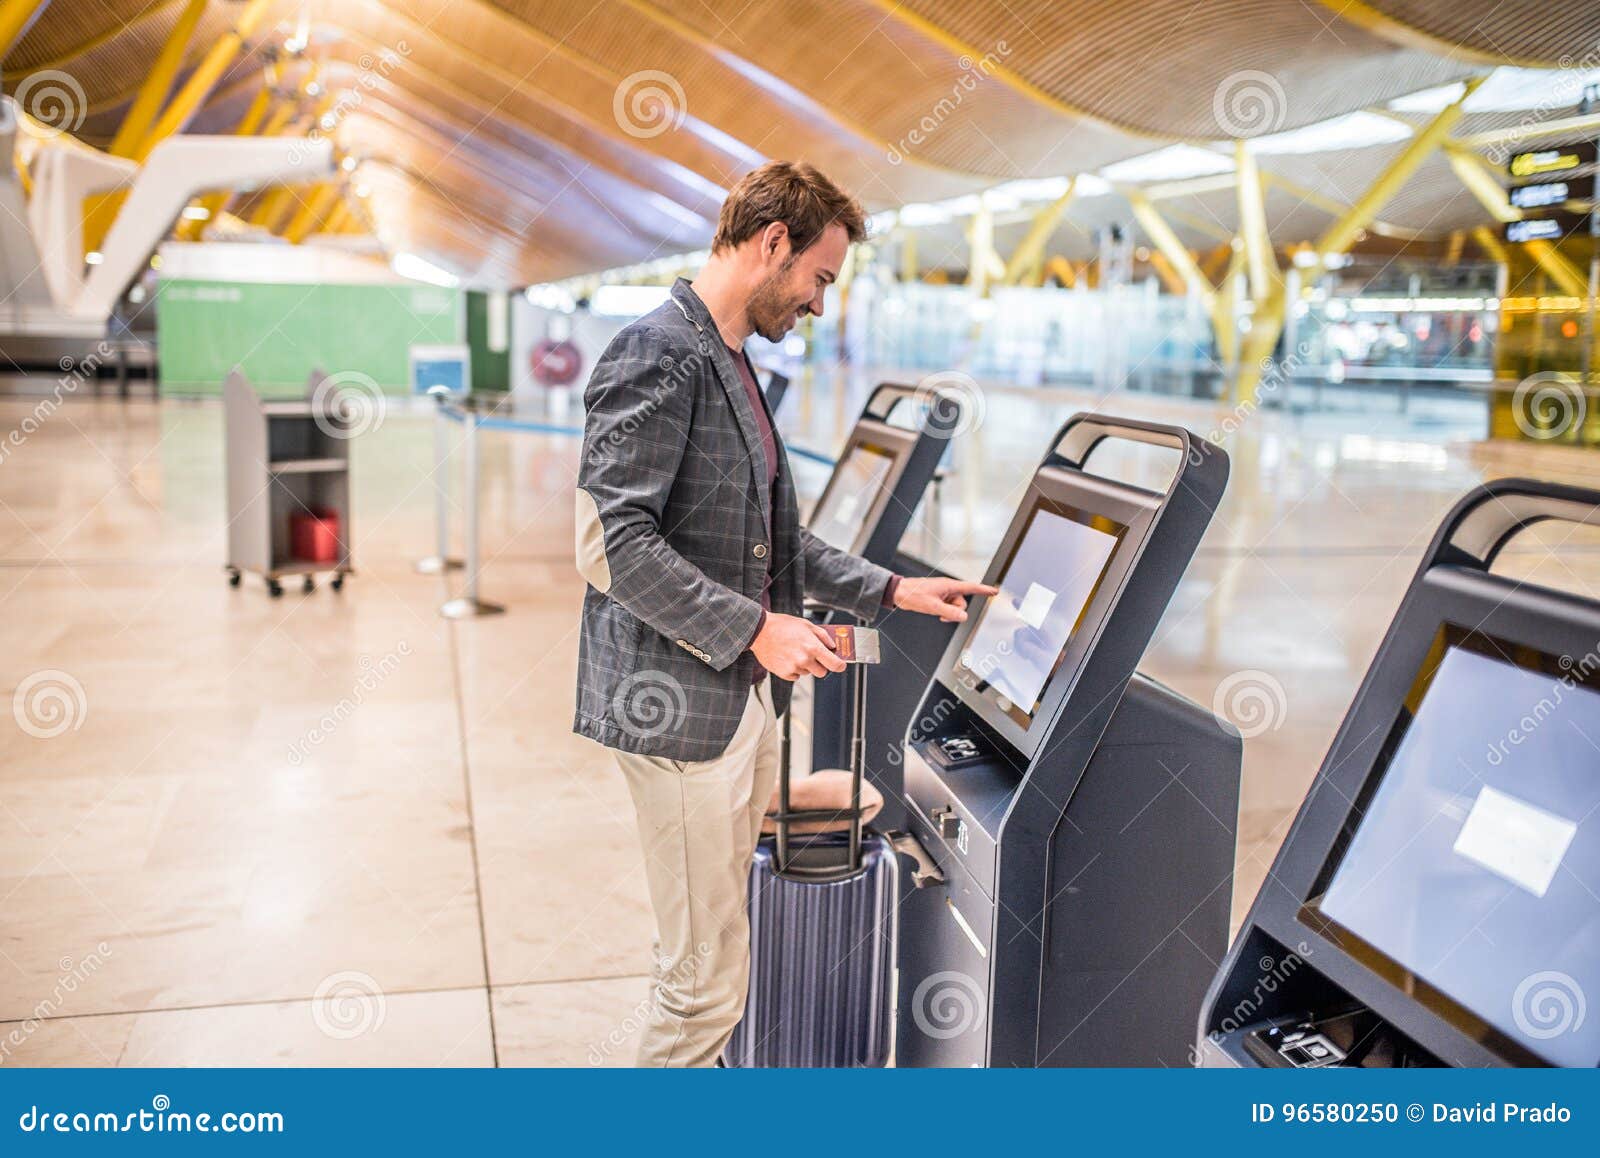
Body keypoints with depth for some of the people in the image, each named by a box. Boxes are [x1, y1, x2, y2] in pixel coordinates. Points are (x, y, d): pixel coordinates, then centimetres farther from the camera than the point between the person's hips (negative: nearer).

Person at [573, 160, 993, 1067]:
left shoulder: (734, 364, 17)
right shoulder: (657, 356, -14)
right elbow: (613, 542, -22)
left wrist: (892, 591, 15)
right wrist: (757, 629, -21)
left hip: (746, 696, 10)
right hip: (681, 705, -10)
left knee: (709, 960, 19)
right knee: (709, 980, -1)